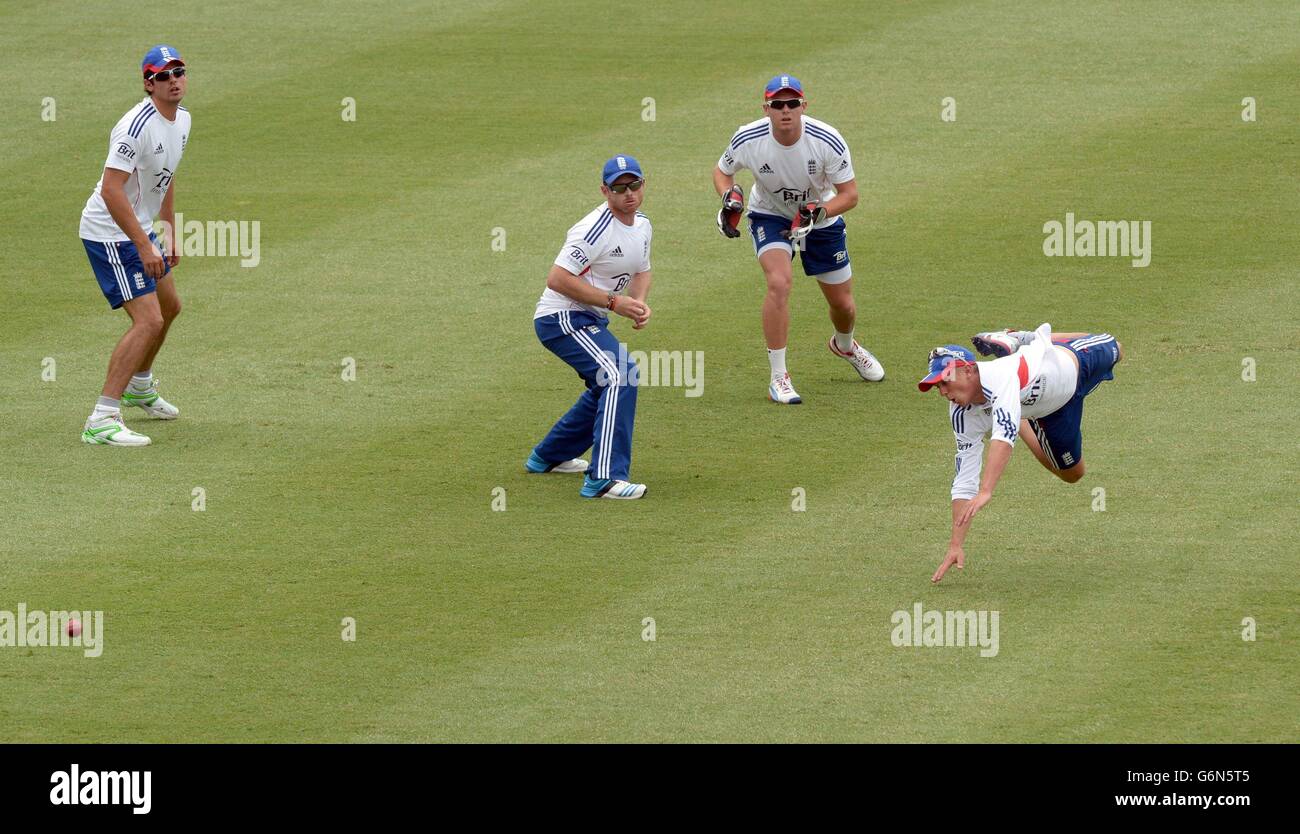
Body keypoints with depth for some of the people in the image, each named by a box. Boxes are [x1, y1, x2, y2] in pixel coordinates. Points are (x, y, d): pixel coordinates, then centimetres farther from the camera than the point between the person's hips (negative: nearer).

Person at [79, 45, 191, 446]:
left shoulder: (182, 119, 5)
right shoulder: (137, 126, -26)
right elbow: (111, 190, -31)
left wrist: (170, 233, 22)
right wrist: (144, 247, -33)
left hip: (140, 229, 10)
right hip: (110, 234, -10)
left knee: (169, 307, 26)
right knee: (149, 320, -19)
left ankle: (140, 386, 49)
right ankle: (102, 420, -22)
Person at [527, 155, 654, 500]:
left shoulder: (641, 225, 6)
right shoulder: (596, 229, -23)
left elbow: (642, 271, 22)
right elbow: (557, 279, -27)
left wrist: (638, 302, -2)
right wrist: (613, 302, -26)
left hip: (591, 322, 10)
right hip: (561, 317, -10)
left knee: (609, 386, 25)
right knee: (620, 375, -26)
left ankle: (549, 455, 42)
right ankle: (604, 478, -31)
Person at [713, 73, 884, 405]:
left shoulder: (828, 141, -29)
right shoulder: (748, 139, -26)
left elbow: (850, 194, -19)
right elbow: (722, 171, -4)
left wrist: (818, 213, -37)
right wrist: (730, 197, -25)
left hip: (822, 218, 1)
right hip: (769, 215, -1)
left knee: (843, 303, 11)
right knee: (779, 282, -29)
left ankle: (845, 345, 49)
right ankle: (778, 377, -19)